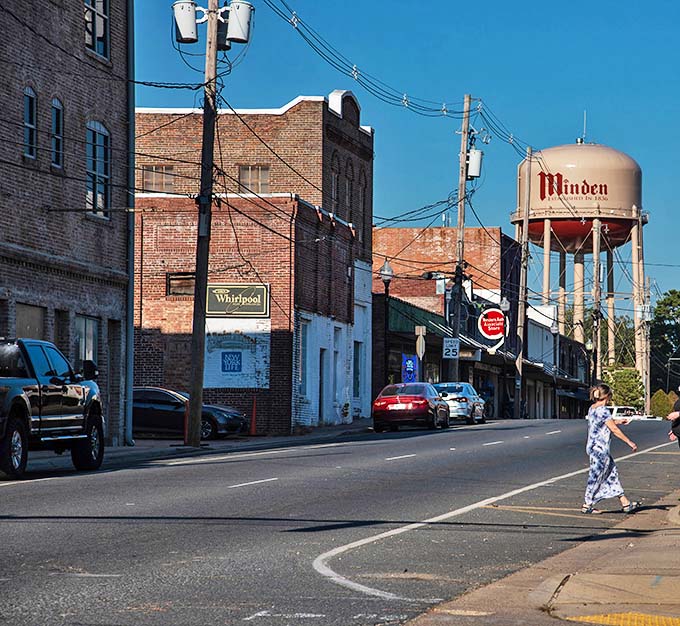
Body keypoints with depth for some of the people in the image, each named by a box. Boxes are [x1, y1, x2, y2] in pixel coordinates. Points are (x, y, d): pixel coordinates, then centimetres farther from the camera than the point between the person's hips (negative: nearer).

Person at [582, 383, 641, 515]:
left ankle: (625, 503, 17)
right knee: (596, 476, -1)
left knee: (612, 474, 13)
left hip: (593, 446, 10)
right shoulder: (603, 410, -18)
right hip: (600, 448, -10)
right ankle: (587, 505, 7)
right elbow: (614, 430, -18)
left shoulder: (592, 408, 10)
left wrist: (617, 421, 35)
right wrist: (630, 443, -13)